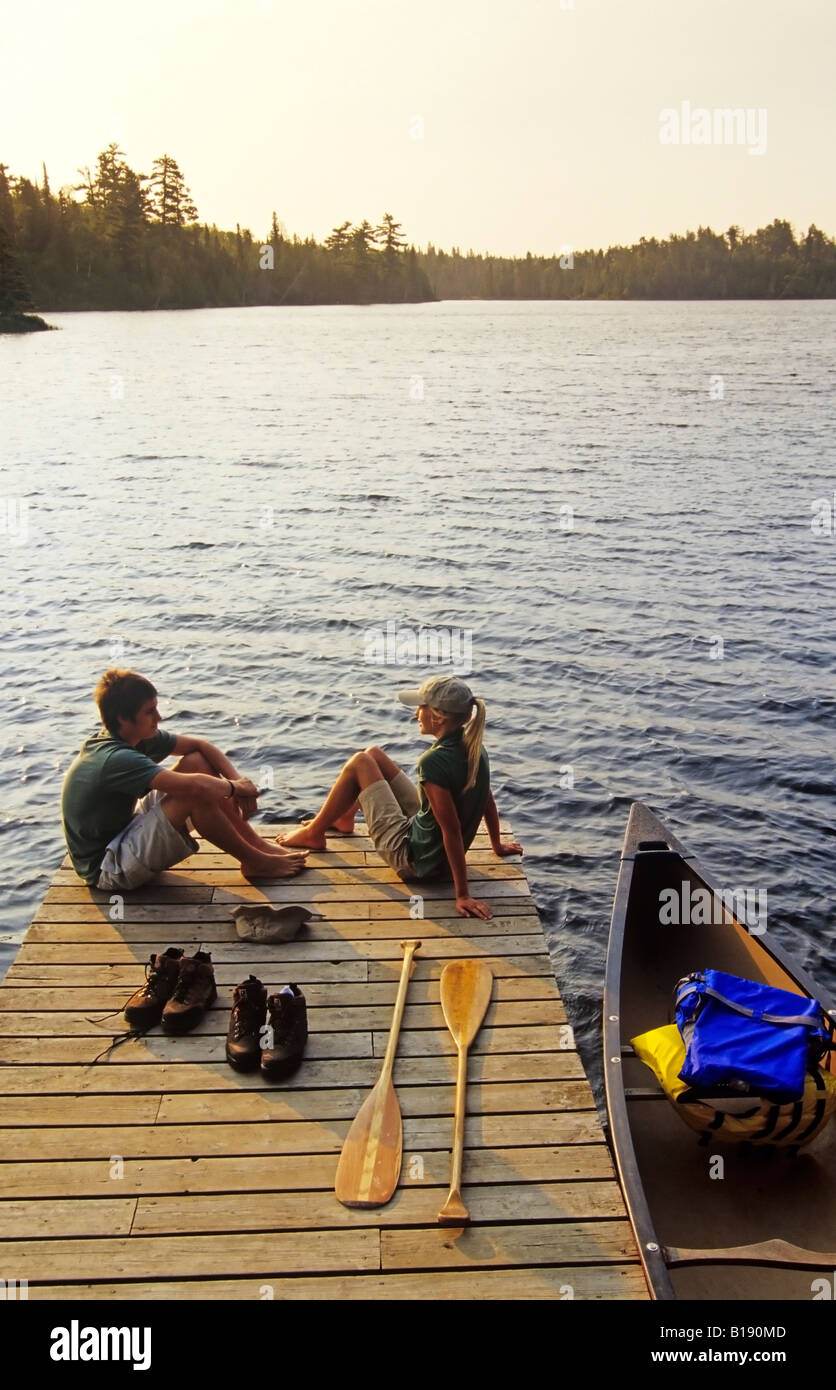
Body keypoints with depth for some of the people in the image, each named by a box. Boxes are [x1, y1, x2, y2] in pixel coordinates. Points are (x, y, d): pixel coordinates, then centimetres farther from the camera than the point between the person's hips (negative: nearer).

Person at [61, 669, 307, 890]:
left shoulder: (135, 737, -2)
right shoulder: (117, 759, -29)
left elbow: (199, 744, 4)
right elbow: (196, 786, -38)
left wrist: (236, 780, -10)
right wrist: (234, 787, -18)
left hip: (122, 832, 9)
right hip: (106, 869, -9)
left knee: (197, 762, -2)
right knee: (196, 794, -25)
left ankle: (260, 845, 1)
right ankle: (255, 862, -5)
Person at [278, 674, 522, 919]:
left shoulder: (434, 761, -32)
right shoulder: (472, 746, -7)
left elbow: (452, 829, -30)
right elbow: (488, 802, 4)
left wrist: (463, 894, -25)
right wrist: (497, 845, 20)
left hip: (412, 858, -8)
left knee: (358, 764, -2)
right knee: (373, 754, 15)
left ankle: (313, 834, 19)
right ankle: (343, 818, 43)